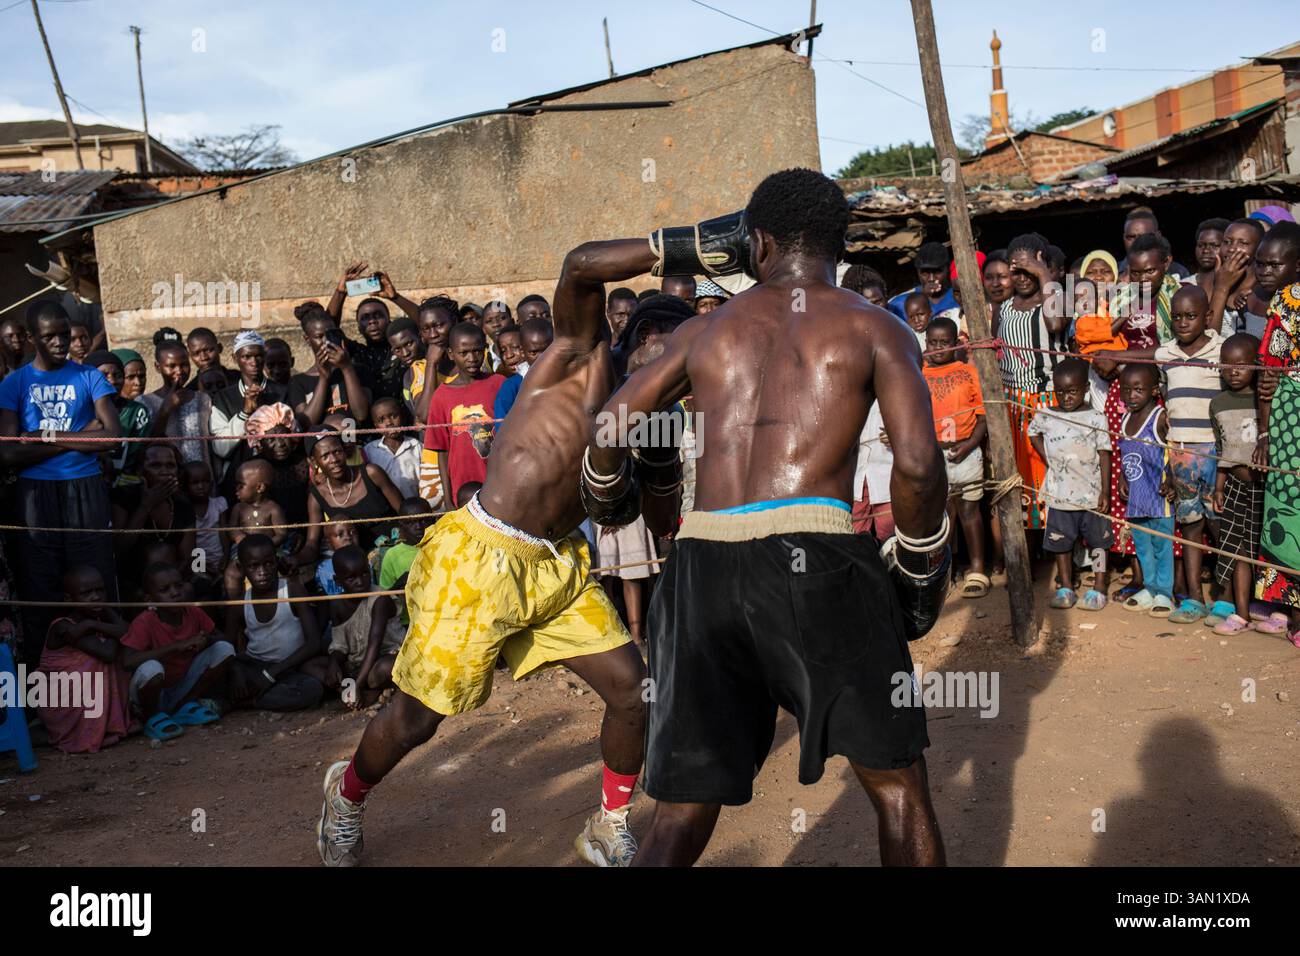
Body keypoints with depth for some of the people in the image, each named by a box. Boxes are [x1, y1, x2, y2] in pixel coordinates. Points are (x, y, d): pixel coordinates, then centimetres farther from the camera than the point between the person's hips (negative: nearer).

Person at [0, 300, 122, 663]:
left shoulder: (89, 377, 5)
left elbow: (113, 435, -6)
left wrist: (51, 436, -8)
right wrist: (79, 438, -8)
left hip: (86, 492, 0)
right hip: (35, 494, 0)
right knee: (39, 591, 4)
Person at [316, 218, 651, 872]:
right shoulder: (582, 352, -9)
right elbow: (581, 265, -28)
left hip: (559, 564, 7)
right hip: (482, 556, -6)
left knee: (633, 689, -2)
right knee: (418, 718, 6)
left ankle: (610, 830, 21)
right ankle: (347, 793, 38)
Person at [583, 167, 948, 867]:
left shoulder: (705, 330, 19)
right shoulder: (874, 328, 10)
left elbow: (607, 430, 19)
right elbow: (917, 464, -3)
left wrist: (605, 503, 40)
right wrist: (921, 575, 12)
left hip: (703, 566, 3)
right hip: (813, 556, -3)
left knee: (681, 815, 12)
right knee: (897, 784, 16)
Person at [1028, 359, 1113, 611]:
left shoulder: (1096, 417, -6)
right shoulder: (1046, 416, 0)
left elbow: (1104, 456, -5)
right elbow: (1032, 432, 21)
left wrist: (1105, 492, -8)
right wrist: (1046, 457, 6)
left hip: (1091, 493, -2)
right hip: (1060, 493, 2)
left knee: (1097, 540, 7)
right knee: (1060, 540, 10)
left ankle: (1099, 587, 18)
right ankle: (1065, 587, 22)